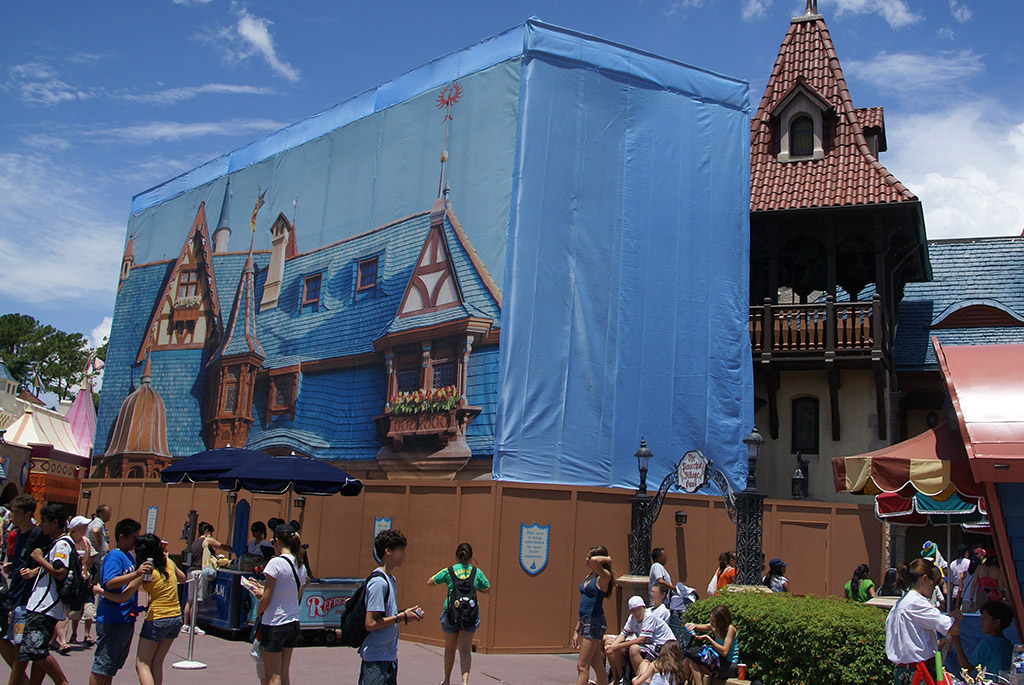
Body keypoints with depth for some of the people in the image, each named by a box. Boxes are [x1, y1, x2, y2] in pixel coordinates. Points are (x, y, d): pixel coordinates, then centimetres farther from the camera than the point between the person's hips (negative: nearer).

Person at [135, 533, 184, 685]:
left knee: (142, 664, 4)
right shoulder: (169, 563, 3)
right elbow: (182, 579, 23)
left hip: (157, 620, -6)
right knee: (156, 663, 16)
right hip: (176, 618, 6)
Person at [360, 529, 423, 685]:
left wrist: (408, 613, 4)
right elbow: (370, 623, -22)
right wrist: (402, 617, -15)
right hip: (377, 659, -9)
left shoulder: (390, 579, 12)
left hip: (389, 655, 10)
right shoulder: (378, 582, -18)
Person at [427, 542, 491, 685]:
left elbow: (430, 582, 8)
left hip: (451, 613, 0)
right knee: (465, 649, 1)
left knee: (450, 648, 17)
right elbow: (488, 589, 14)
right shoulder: (477, 572, 1)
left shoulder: (449, 571, -2)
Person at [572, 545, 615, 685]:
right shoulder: (589, 576, 14)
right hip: (585, 622, 9)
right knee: (598, 666, 11)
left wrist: (607, 559, -14)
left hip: (595, 622, -9)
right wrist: (577, 630, 19)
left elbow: (594, 561, -35)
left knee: (582, 666, -8)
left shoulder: (604, 576, -11)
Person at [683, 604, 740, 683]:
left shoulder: (730, 628, -16)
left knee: (693, 663, -20)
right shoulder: (714, 627, 3)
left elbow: (724, 652, -23)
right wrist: (693, 625, -15)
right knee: (689, 658, -8)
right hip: (719, 663, 8)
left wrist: (708, 638, -21)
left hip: (730, 666, -8)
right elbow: (688, 626, 9)